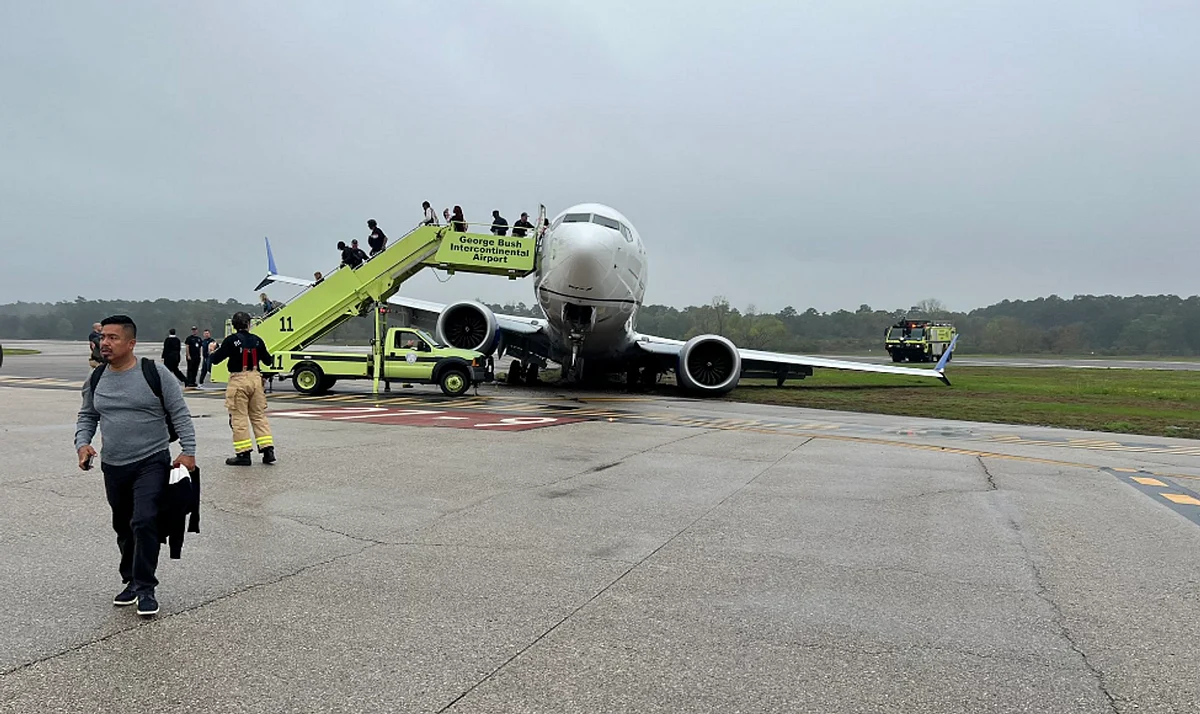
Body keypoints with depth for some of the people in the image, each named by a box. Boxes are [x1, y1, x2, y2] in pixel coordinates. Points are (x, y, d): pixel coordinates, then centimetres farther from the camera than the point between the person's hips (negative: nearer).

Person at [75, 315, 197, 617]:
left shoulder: (155, 373, -9)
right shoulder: (96, 379, 6)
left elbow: (180, 414, -7)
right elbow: (87, 417, 17)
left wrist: (188, 451, -13)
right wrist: (82, 444, -1)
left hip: (152, 463, -5)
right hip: (113, 467, 5)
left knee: (144, 522, -14)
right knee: (124, 527, 15)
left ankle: (146, 588, -3)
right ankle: (131, 581, 31)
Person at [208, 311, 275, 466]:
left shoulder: (231, 340, -7)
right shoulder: (257, 340, 4)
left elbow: (215, 360, -5)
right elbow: (267, 360, 12)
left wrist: (213, 351, 16)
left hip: (238, 380, -4)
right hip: (255, 378, 4)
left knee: (239, 418, 2)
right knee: (259, 415, 11)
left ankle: (243, 454, 4)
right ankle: (268, 450, 7)